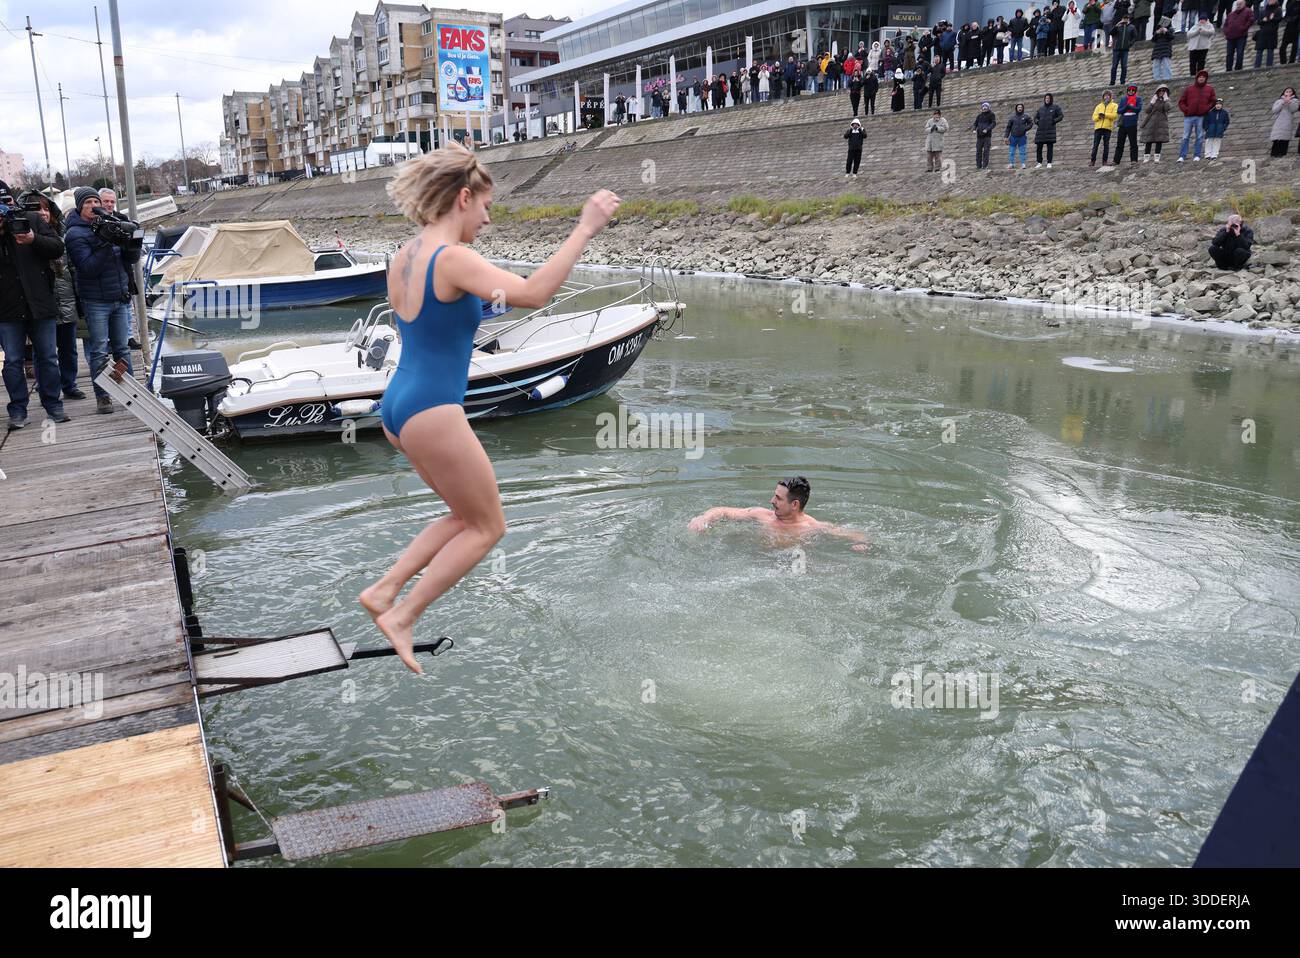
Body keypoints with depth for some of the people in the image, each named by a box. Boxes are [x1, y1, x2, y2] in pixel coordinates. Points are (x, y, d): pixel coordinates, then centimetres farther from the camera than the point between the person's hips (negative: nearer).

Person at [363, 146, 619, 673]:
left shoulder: (404, 257, 11)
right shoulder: (452, 259, -17)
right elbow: (532, 293, -30)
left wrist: (478, 296, 27)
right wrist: (585, 228, -26)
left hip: (397, 405, 10)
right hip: (432, 412, -10)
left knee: (467, 516, 22)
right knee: (488, 526, 8)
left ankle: (384, 590, 18)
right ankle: (403, 617, 9)